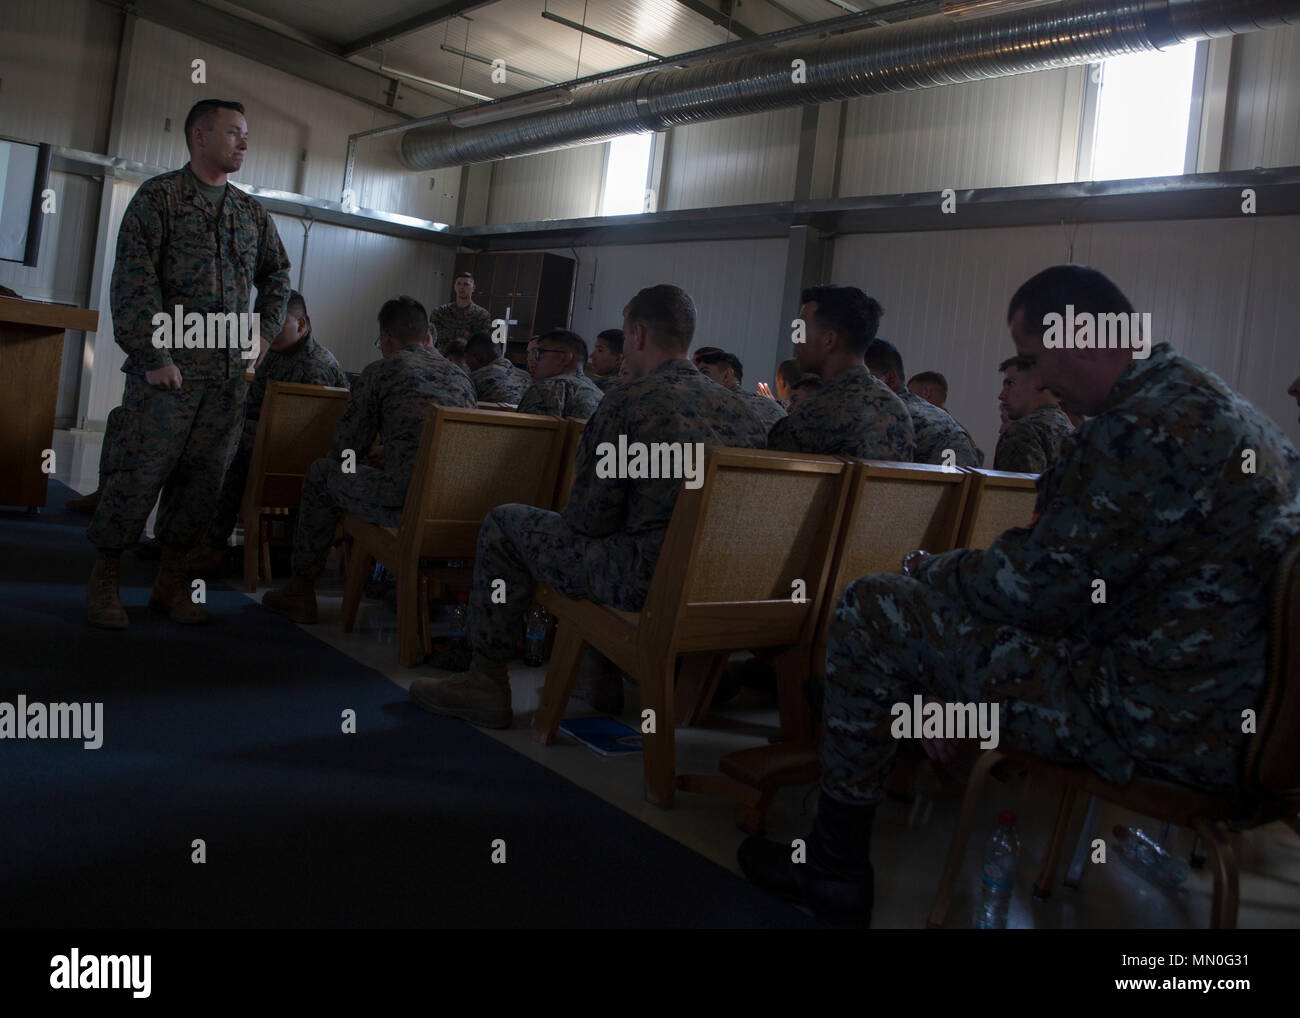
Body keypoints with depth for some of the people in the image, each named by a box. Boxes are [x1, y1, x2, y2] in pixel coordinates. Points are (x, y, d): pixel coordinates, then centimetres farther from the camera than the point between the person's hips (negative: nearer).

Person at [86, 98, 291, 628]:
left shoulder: (252, 212, 17)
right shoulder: (159, 196, 0)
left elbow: (276, 274, 30)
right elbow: (133, 280, -8)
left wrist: (264, 332, 16)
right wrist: (152, 356, -14)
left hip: (229, 374, 5)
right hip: (169, 370, -5)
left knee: (203, 480, 6)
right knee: (138, 474, -4)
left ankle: (172, 583, 18)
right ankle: (105, 580, 11)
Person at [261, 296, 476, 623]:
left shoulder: (381, 372, 5)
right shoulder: (462, 377, 20)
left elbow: (345, 447, 10)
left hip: (406, 504, -6)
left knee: (321, 473, 18)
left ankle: (301, 590, 27)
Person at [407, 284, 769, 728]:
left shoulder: (628, 402, -11)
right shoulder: (742, 411, 10)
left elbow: (589, 518, -10)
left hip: (647, 580, -8)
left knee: (503, 524, 10)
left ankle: (487, 681, 18)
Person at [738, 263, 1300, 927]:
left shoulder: (1148, 428, -21)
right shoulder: (1211, 404, 13)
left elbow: (1037, 589, -21)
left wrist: (928, 569, -1)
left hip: (1153, 727, -11)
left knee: (871, 611, -8)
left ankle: (836, 869, 4)